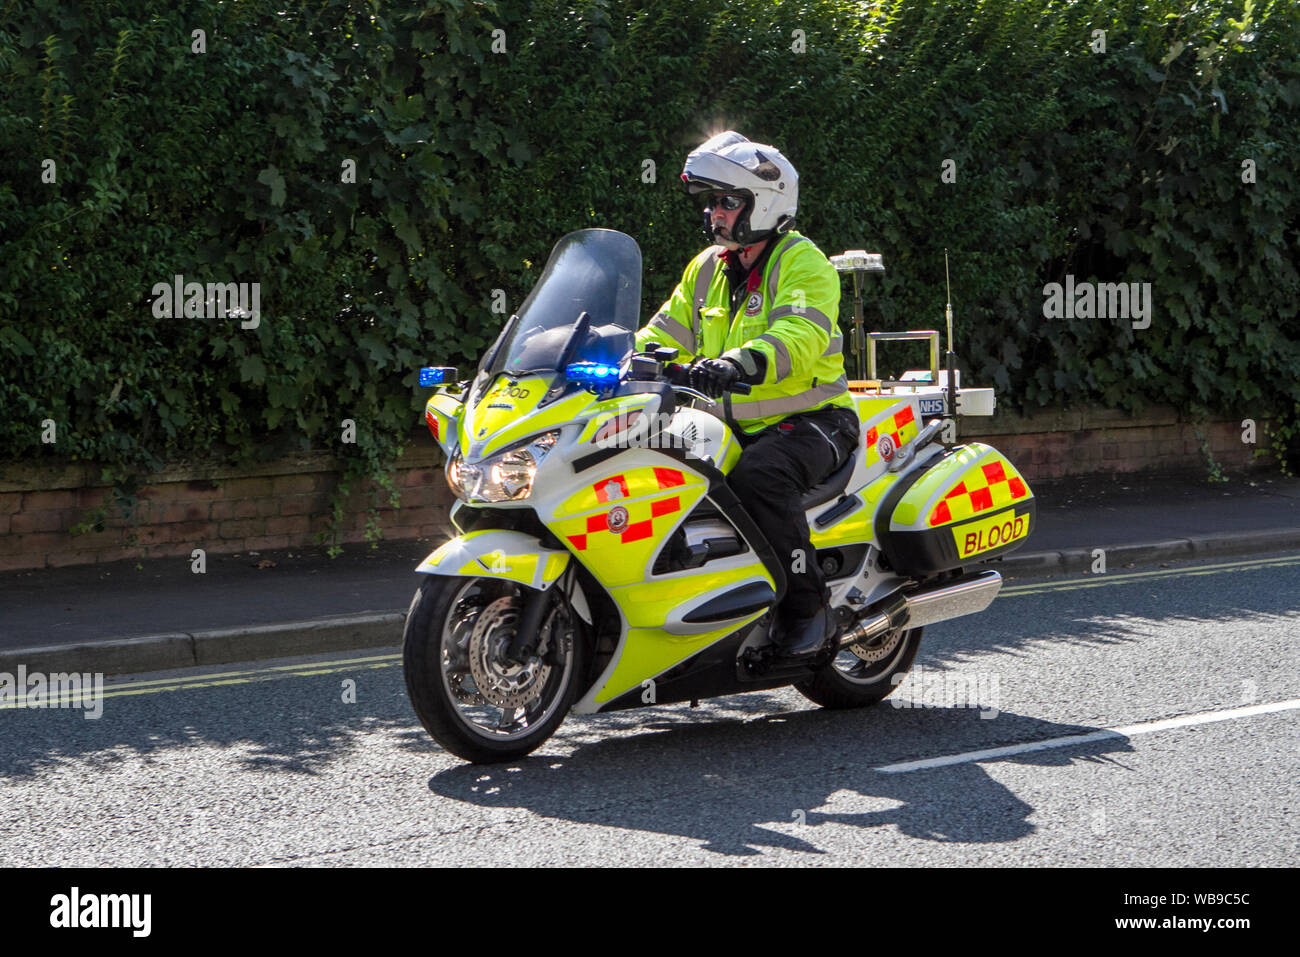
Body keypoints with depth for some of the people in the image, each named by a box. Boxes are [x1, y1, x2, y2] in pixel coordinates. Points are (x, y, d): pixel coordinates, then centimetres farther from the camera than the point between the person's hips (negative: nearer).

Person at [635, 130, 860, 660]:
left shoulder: (803, 264, -8)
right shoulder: (706, 268, 16)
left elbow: (799, 334, -28)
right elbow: (666, 334, 17)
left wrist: (740, 362, -46)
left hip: (807, 420, -7)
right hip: (729, 426, 7)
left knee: (758, 475, -37)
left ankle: (808, 604, -26)